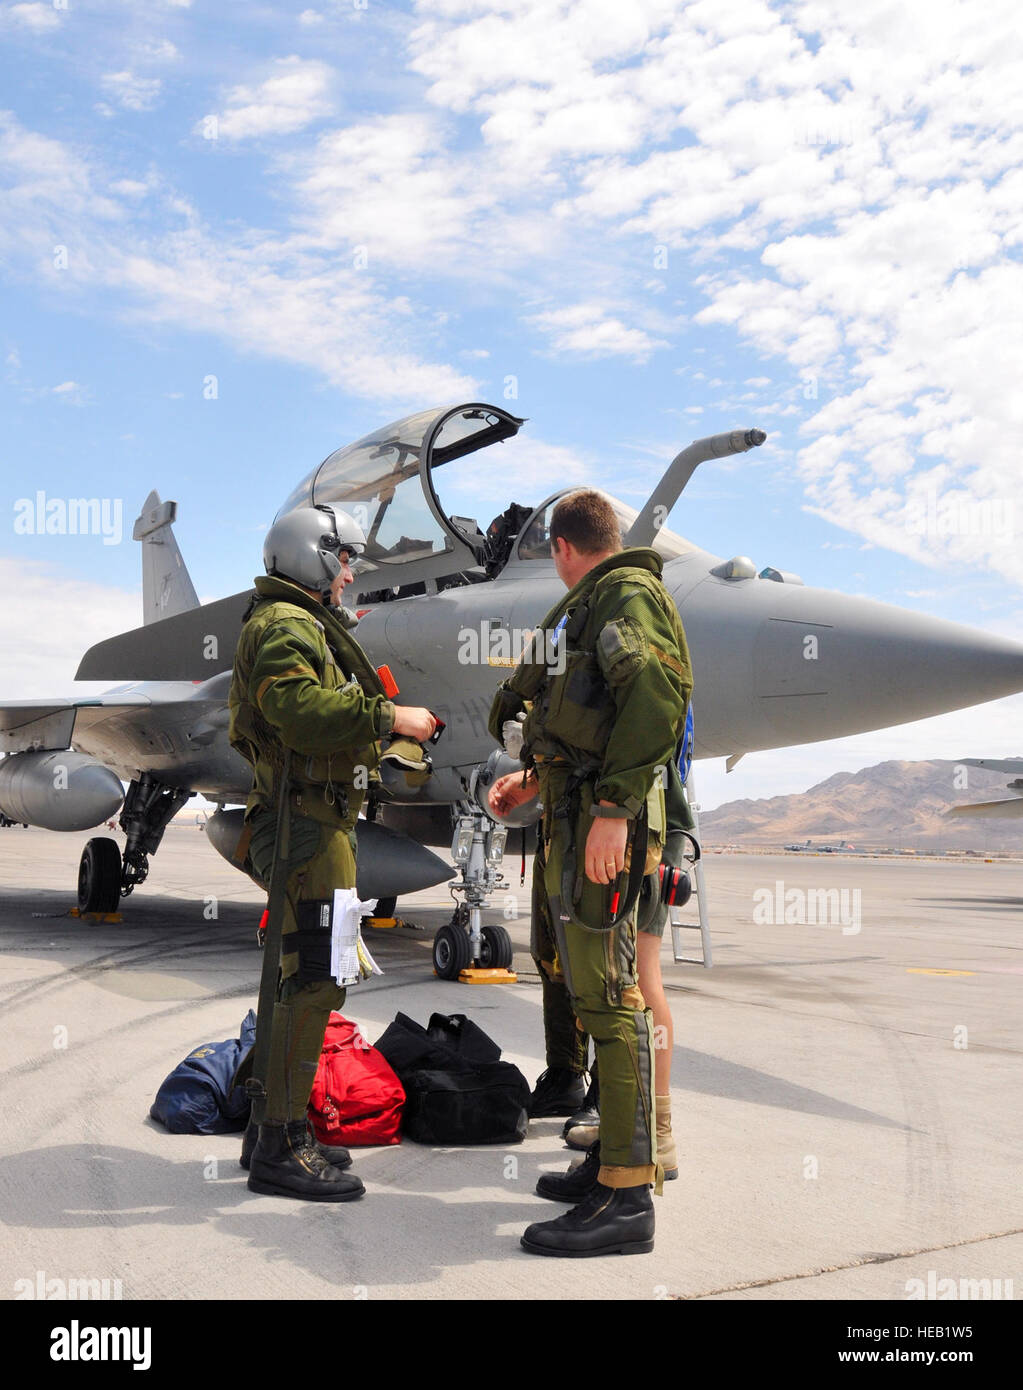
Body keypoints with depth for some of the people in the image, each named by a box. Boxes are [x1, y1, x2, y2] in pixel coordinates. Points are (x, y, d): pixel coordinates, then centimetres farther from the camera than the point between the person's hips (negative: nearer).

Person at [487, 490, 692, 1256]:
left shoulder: (629, 593, -7)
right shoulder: (588, 608, 24)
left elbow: (656, 698, -22)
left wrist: (613, 805, -27)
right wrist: (533, 781, 29)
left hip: (601, 818, -11)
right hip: (571, 815, 11)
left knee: (604, 992, -11)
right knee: (565, 979, 14)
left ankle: (627, 1198, -6)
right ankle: (612, 1156, 25)